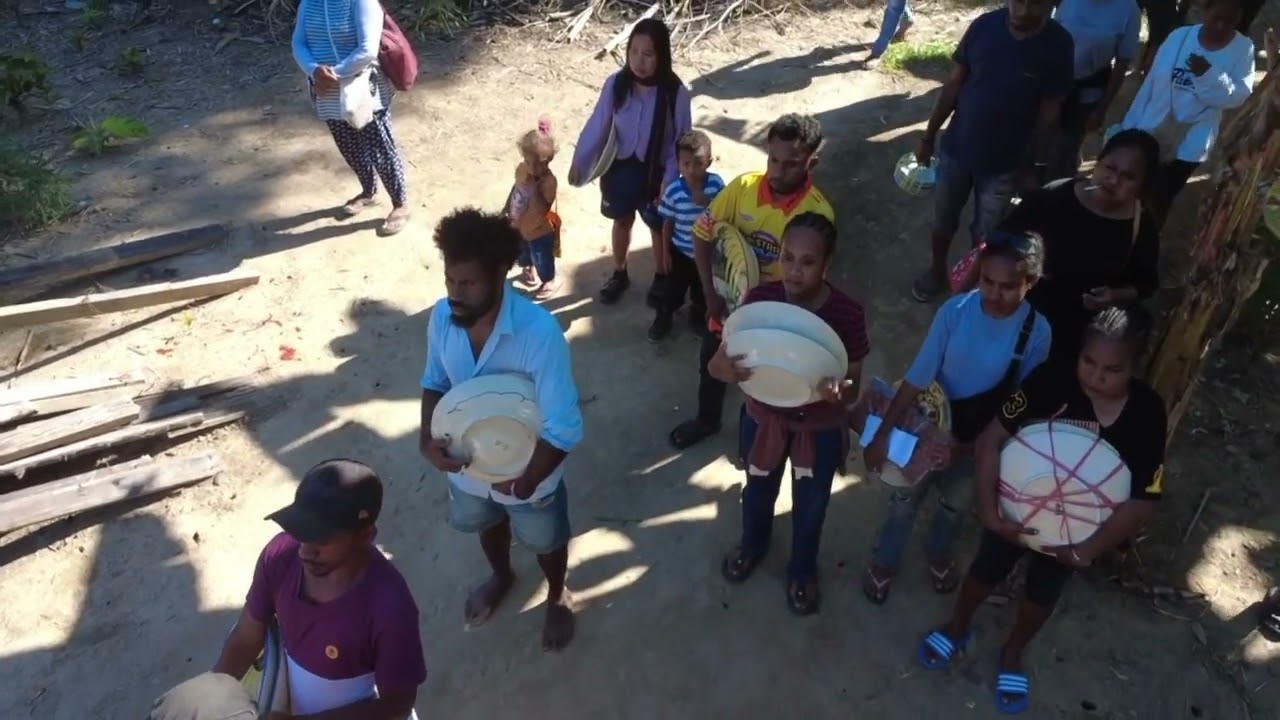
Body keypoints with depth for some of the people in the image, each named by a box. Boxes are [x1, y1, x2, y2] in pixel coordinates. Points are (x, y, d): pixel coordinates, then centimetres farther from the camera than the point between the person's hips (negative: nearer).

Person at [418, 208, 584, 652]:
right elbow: (435, 382, -2)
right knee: (487, 525, 33)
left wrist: (526, 483, -30)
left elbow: (564, 430, -31)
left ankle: (557, 596, 57)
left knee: (545, 542, 25)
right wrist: (428, 438, -18)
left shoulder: (539, 332, -36)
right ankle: (501, 576, 66)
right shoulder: (442, 317, -19)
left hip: (527, 472, -4)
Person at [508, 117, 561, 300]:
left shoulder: (548, 181, -35)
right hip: (519, 226, 7)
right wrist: (508, 209, 9)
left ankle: (549, 282, 45)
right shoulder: (522, 168, -14)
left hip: (539, 231, -7)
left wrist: (534, 189, -43)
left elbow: (543, 209, -38)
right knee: (523, 254, 33)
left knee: (542, 260, 19)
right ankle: (528, 270, 63)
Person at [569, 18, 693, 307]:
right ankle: (619, 274, 44)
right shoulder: (616, 83, -16)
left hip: (656, 170, -2)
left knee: (659, 227, 17)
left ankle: (661, 278, 41)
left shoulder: (675, 93, -21)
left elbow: (682, 140, -12)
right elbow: (597, 125, -5)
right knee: (622, 221, 22)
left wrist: (670, 180, -17)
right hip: (621, 165, 2)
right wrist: (579, 162, 2)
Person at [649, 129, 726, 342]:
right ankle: (664, 317, 41)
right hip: (680, 251, -1)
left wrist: (706, 203, -29)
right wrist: (666, 253, -3)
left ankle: (698, 314, 51)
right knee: (673, 289, 16)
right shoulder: (673, 190, -20)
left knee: (702, 289, 24)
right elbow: (668, 224, -8)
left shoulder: (717, 184, -19)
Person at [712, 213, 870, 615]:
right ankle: (752, 545, 62)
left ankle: (803, 570, 55)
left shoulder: (847, 314, -24)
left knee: (810, 504, 24)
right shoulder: (759, 300, -21)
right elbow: (718, 361, -17)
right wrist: (724, 367, -42)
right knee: (758, 489, 29)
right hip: (764, 418, 2)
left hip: (820, 428, -1)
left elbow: (853, 386, -16)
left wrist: (839, 391, -40)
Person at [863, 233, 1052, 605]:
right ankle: (884, 561, 47)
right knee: (905, 498, 20)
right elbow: (917, 378, -21)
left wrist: (968, 443, -13)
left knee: (955, 505, 27)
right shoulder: (955, 310, -26)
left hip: (981, 439, 1)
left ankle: (938, 554, 58)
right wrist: (882, 433, -20)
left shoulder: (1037, 332, -24)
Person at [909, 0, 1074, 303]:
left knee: (986, 233, 14)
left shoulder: (1057, 45, -15)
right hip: (955, 148, 2)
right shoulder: (984, 26, -12)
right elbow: (954, 84, -3)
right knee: (943, 220, 19)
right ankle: (936, 269, 45)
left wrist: (1039, 167, -4)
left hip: (1004, 161, -1)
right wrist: (929, 135, 0)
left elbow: (1049, 112, -8)